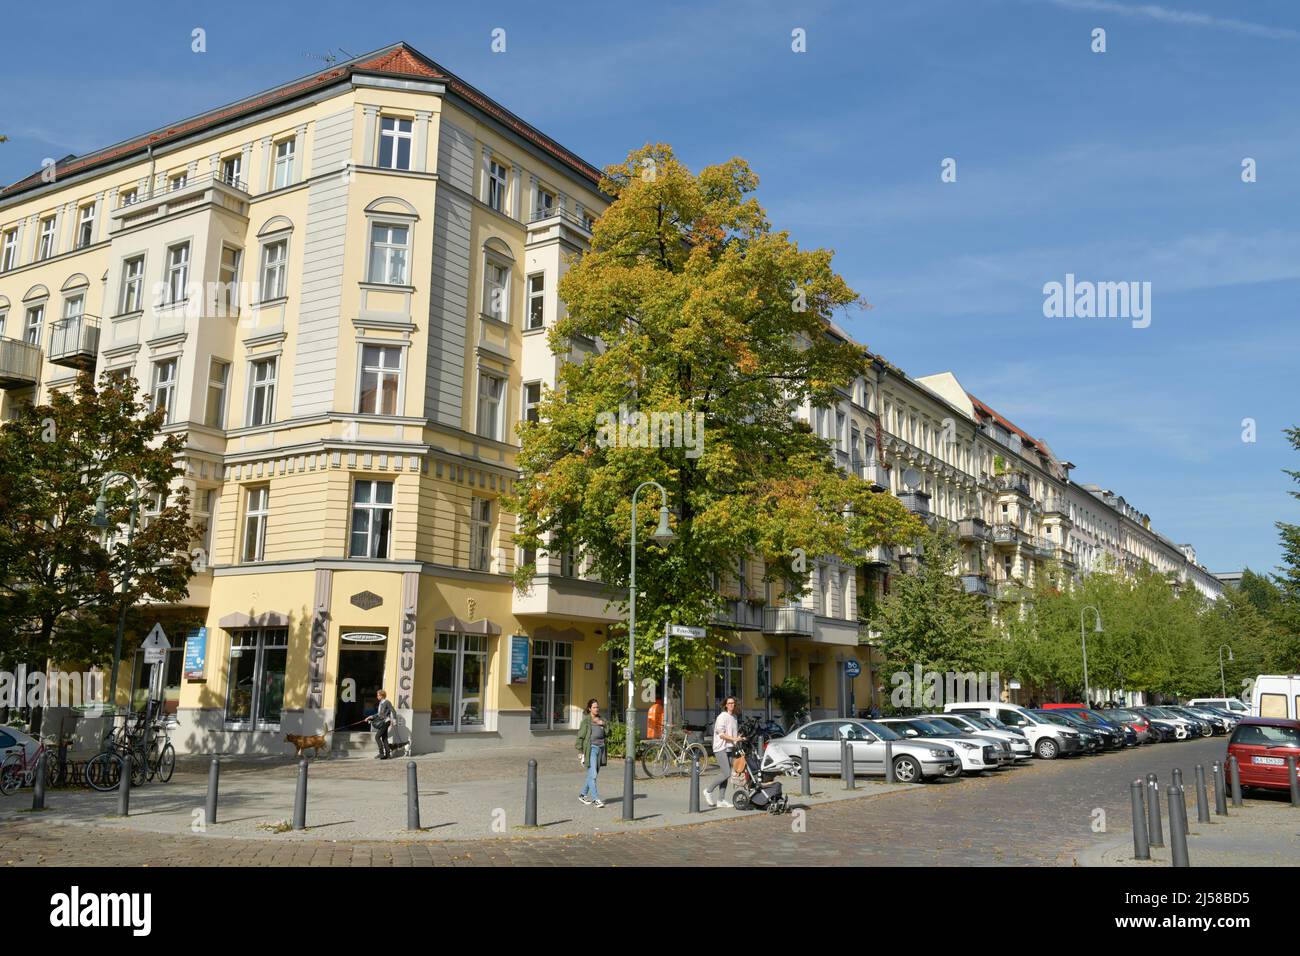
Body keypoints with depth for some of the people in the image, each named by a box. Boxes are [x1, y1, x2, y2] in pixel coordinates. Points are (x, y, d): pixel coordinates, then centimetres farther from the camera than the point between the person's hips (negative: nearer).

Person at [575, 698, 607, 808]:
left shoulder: (602, 720, 12)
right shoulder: (586, 720, -4)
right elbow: (580, 736, -4)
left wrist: (603, 724, -3)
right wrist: (580, 752, -9)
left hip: (600, 748, 6)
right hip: (591, 748, -6)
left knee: (593, 774, 11)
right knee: (592, 775, -10)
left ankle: (582, 795, 25)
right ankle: (595, 799, -9)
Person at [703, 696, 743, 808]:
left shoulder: (734, 717, 17)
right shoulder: (722, 717, -10)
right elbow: (721, 734, -15)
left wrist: (740, 738, 9)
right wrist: (734, 738, -20)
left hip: (730, 748, 8)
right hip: (721, 748, -8)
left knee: (726, 775, 6)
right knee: (726, 773, -14)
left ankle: (721, 800, 10)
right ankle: (708, 791, 1)